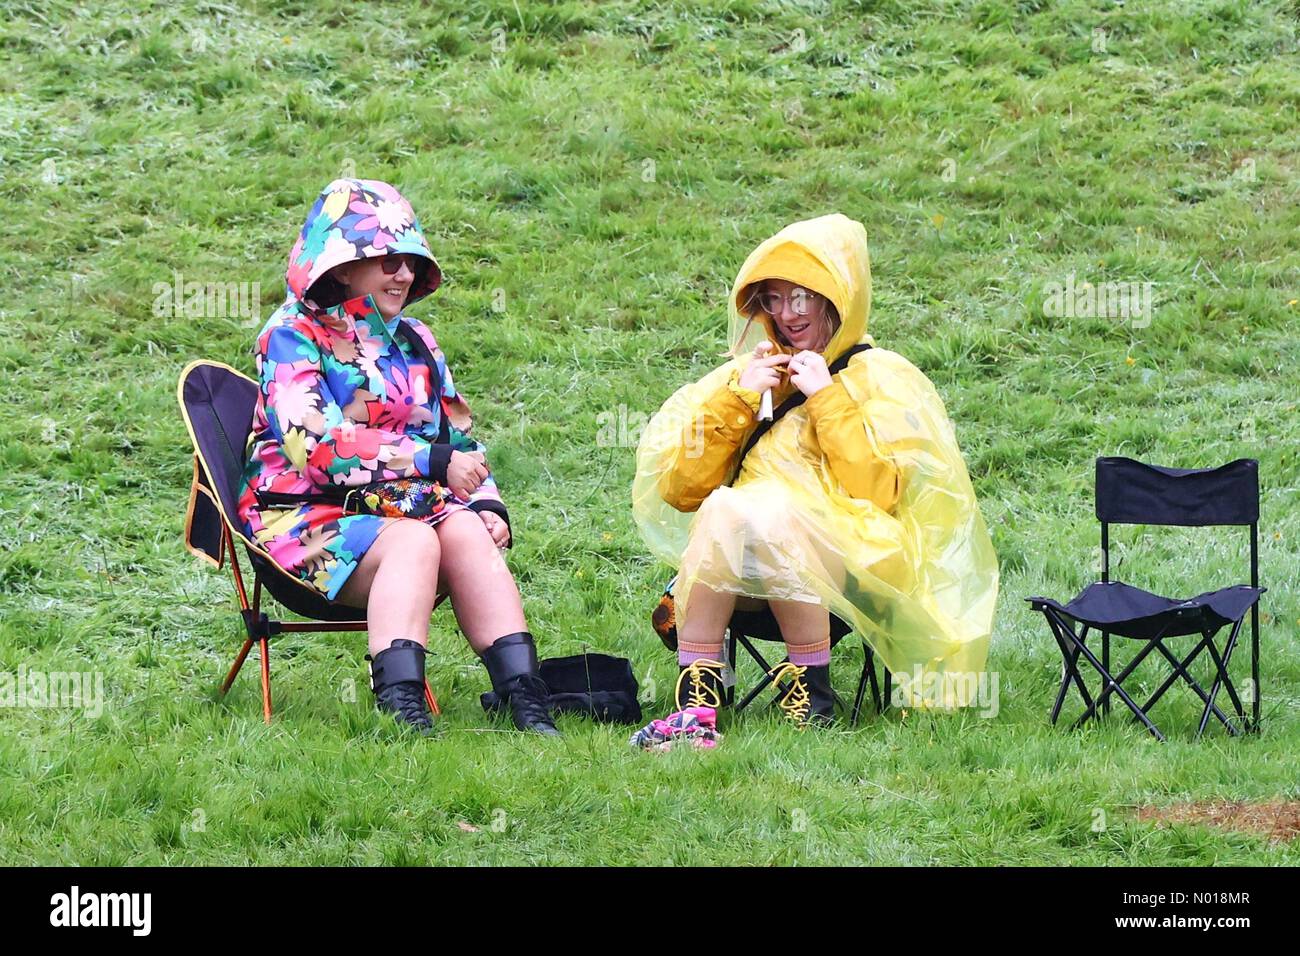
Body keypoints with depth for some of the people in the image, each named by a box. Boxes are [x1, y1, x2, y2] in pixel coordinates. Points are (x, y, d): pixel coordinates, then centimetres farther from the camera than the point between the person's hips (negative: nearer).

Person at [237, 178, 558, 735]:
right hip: (311, 517, -5)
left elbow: (461, 438, 23)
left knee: (468, 533, -28)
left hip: (409, 507, 5)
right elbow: (314, 444, -17)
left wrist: (487, 502, 0)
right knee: (414, 541, -35)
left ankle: (526, 701, -42)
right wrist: (434, 461, -20)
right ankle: (402, 710, -50)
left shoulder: (414, 342, 21)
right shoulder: (292, 337, -2)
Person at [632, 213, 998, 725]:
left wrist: (827, 398, -7)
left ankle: (812, 685, -22)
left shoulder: (880, 377, 8)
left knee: (759, 514, -34)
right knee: (722, 508, -31)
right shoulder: (753, 371, 21)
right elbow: (679, 491, 11)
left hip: (848, 561, -3)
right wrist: (738, 399, 2)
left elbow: (877, 492, -9)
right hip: (746, 577, 3)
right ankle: (696, 697, -33)